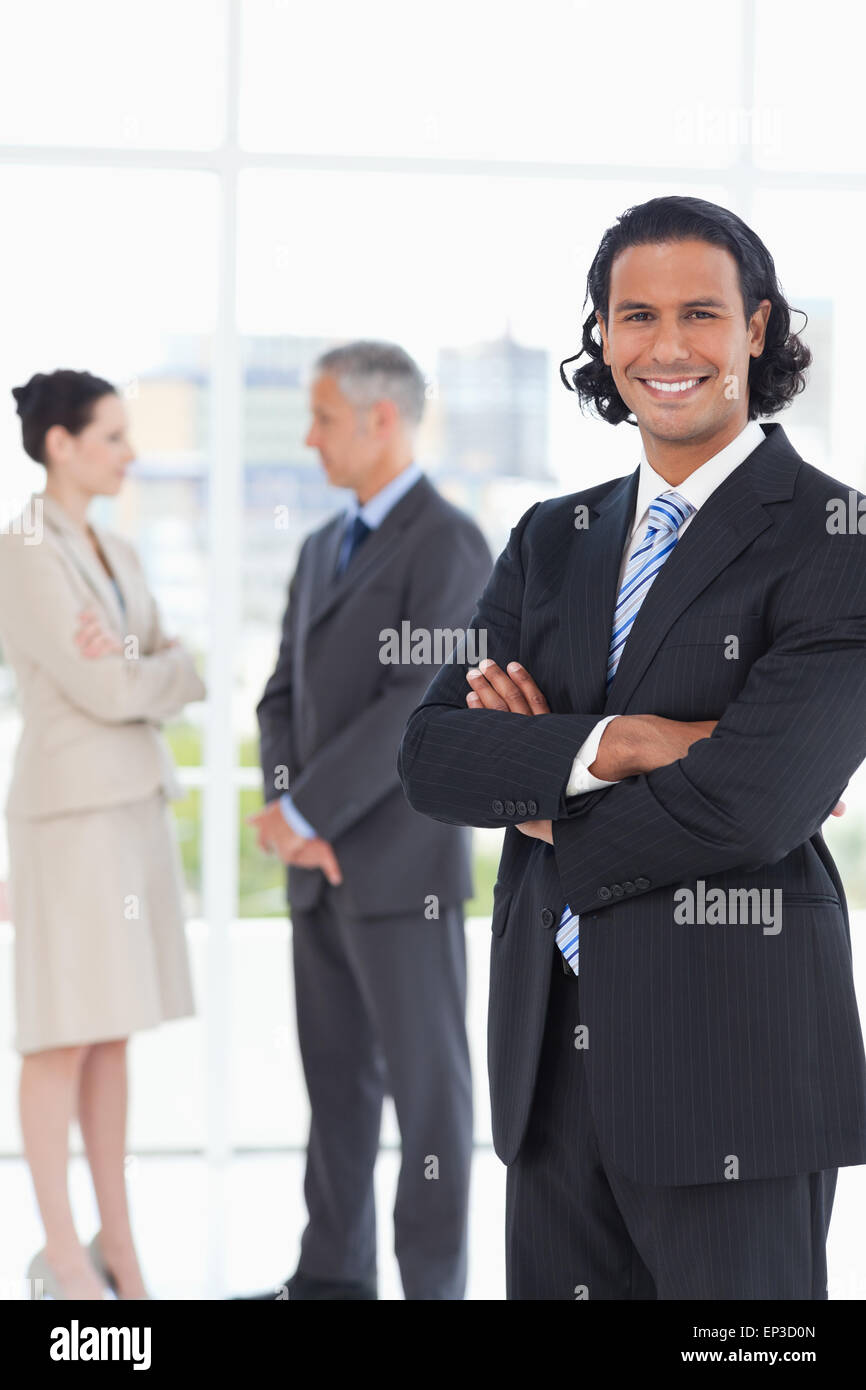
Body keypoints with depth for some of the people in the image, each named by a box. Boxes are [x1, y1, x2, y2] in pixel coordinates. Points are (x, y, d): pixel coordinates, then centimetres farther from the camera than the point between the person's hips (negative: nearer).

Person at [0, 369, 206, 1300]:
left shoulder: (116, 553, 14)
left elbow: (167, 685, 9)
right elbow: (105, 692, -18)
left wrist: (135, 668, -14)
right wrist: (176, 667, 1)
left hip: (136, 803, 8)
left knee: (114, 1030, 10)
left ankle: (117, 1243, 15)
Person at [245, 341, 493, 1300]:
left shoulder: (451, 546, -13)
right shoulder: (323, 550, 15)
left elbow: (416, 710, -21)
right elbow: (285, 702, 12)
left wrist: (300, 814, -17)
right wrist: (287, 811, -7)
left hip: (405, 866, -8)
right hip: (325, 865, 8)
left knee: (425, 1083, -2)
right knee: (335, 1078, 13)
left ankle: (434, 1285, 5)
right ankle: (334, 1278, 22)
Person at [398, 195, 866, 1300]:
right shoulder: (553, 540, 13)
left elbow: (750, 803, -18)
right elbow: (430, 759, 2)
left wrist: (542, 803, -4)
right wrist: (613, 744, -15)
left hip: (735, 1060, -5)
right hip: (551, 1057, 5)